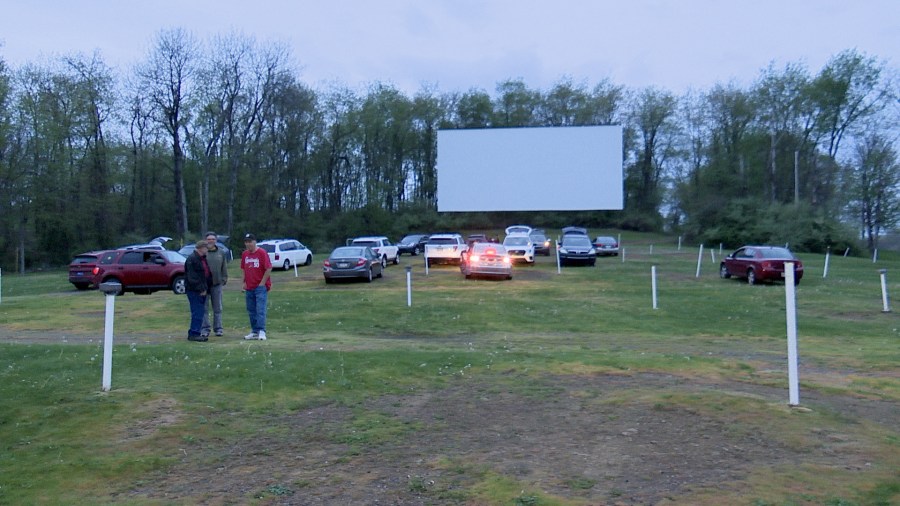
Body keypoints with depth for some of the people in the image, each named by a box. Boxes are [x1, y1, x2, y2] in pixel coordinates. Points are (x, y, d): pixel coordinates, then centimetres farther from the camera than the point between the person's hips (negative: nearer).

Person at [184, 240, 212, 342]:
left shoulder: (203, 258, 17)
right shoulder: (192, 259, -14)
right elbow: (192, 277, -19)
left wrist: (206, 288, 16)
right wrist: (200, 289, -18)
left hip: (201, 290, 9)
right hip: (194, 291, -9)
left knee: (200, 312, 11)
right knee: (197, 313, -8)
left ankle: (193, 333, 19)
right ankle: (194, 334, -3)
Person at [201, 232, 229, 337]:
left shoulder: (221, 253, 9)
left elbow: (224, 268, 13)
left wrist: (224, 279, 5)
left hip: (217, 284, 3)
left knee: (217, 308, 9)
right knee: (204, 308, 2)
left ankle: (218, 328, 17)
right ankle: (205, 329, 10)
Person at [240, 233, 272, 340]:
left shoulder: (262, 253, -9)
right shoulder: (244, 254, 9)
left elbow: (269, 269, -12)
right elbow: (243, 269, 18)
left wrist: (262, 283, -12)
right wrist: (245, 282, 8)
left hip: (261, 286, -6)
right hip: (249, 287, 6)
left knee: (260, 310, -11)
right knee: (251, 310, 10)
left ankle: (261, 331, -12)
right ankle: (254, 332, 18)